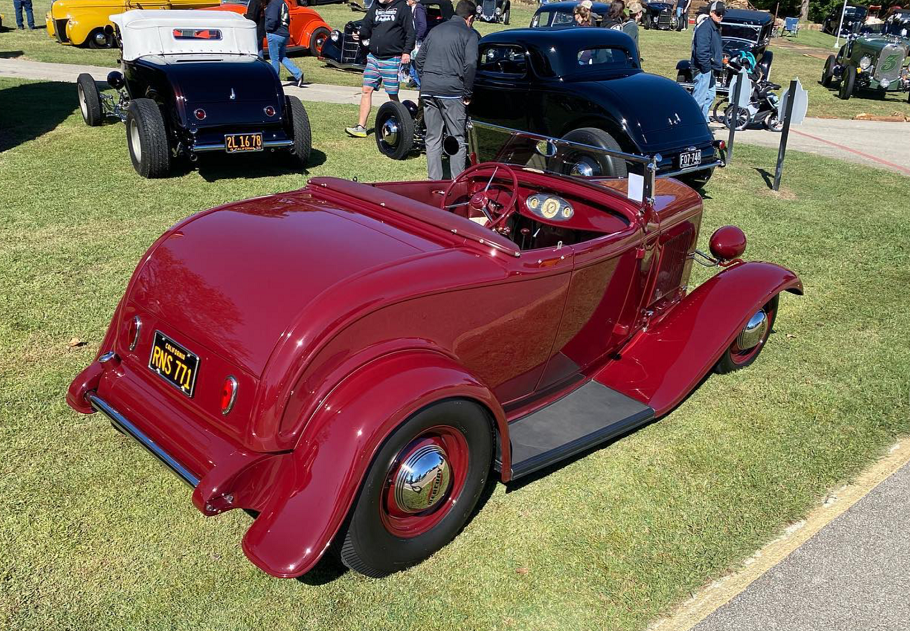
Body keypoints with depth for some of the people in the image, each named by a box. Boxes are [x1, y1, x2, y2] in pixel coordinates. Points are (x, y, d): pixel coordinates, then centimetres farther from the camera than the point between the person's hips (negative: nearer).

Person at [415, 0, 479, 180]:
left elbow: (419, 58, 19)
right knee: (457, 138, 2)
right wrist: (467, 93, -4)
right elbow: (470, 64, -11)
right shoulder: (470, 34, 0)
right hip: (452, 91, -5)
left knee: (432, 138, 10)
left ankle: (434, 179, 11)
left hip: (428, 90, 5)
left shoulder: (435, 30, 18)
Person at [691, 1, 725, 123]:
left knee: (711, 95, 17)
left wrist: (720, 63, 20)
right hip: (703, 69, -11)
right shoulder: (705, 27, -16)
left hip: (709, 69, 11)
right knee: (699, 98, -10)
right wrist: (707, 68, -22)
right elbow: (701, 51, -24)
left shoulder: (715, 28, 17)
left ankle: (703, 121, 27)